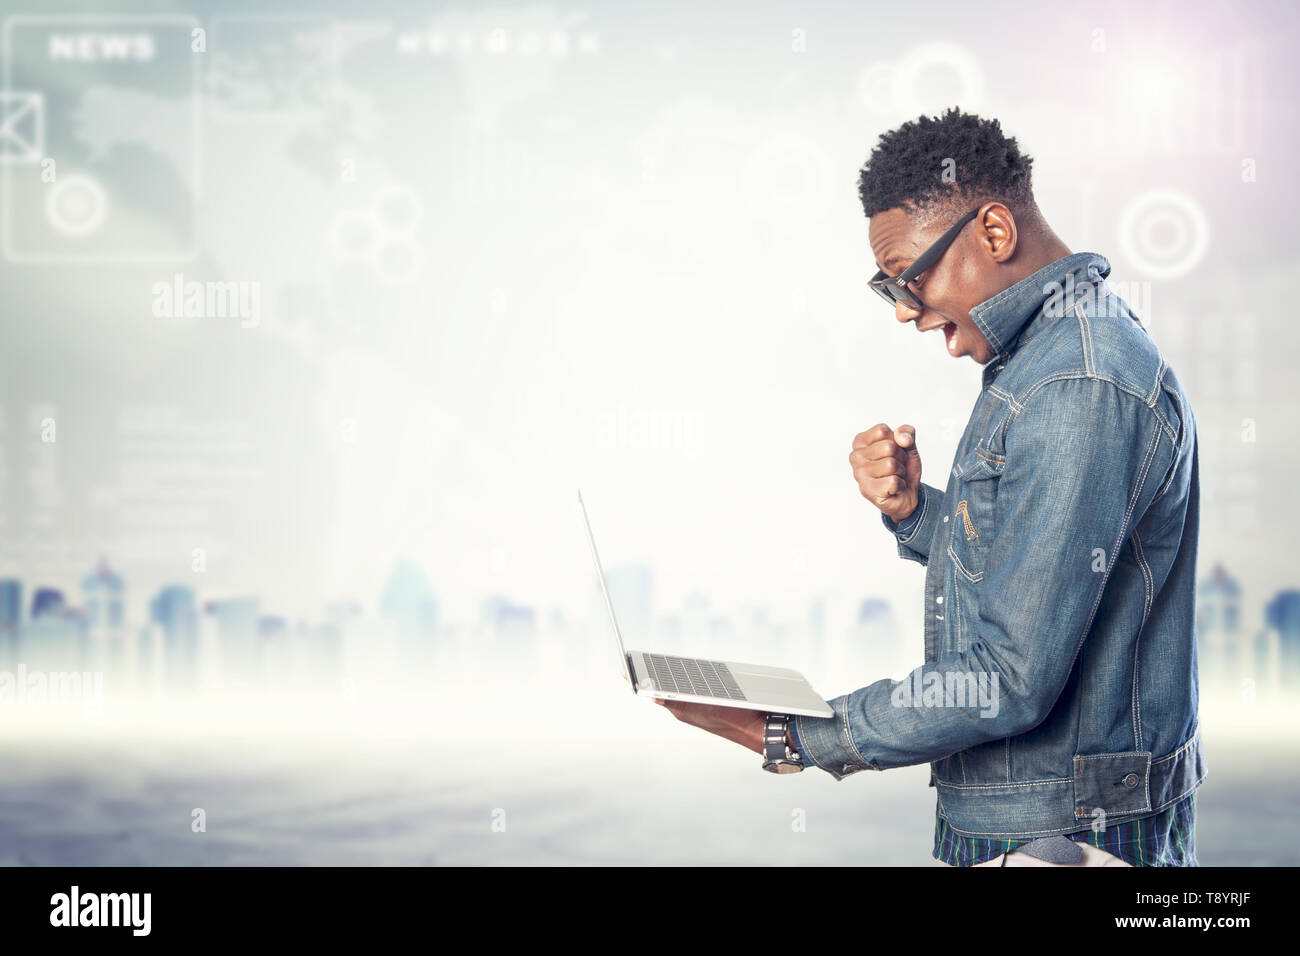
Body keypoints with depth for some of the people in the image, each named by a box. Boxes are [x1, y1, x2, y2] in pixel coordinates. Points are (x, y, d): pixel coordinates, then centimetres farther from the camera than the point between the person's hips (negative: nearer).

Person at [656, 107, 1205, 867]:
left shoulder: (1079, 391, -23)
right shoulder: (1048, 356, 11)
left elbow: (1012, 682, -26)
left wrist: (794, 739, -20)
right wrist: (913, 510, 0)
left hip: (1061, 839, -9)